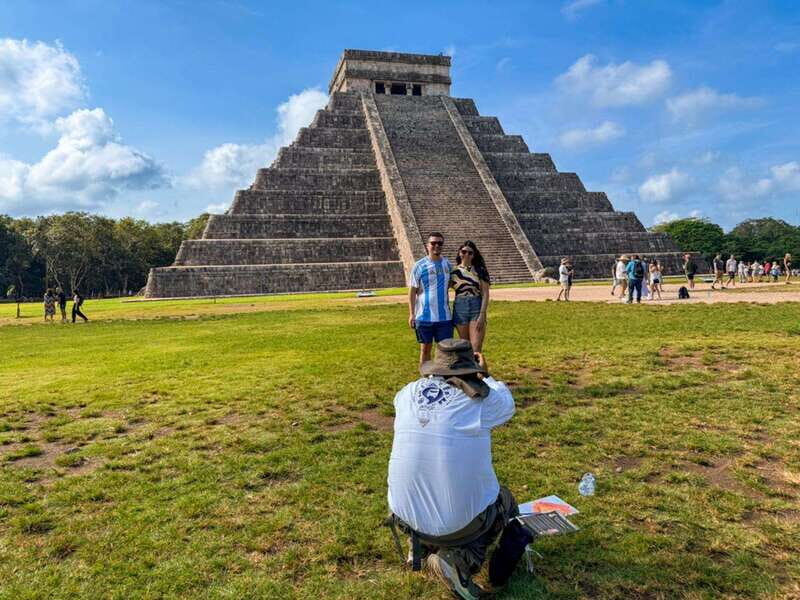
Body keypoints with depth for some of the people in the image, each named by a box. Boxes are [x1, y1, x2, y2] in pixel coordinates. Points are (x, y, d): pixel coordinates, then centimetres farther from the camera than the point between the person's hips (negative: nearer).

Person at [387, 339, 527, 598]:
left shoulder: (407, 394, -3)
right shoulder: (481, 401, -11)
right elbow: (507, 403, 13)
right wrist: (486, 376, 29)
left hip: (405, 515, 5)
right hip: (461, 520, -5)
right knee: (505, 502, 26)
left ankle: (422, 547, 19)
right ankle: (460, 559, 2)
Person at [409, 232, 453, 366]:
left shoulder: (447, 264, 5)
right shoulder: (419, 265, -5)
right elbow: (412, 291, -3)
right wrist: (411, 314, -7)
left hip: (444, 316, 3)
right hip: (424, 316, -2)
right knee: (425, 349, 9)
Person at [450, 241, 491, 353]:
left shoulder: (480, 270, 1)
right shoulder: (453, 271, 6)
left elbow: (485, 294, -2)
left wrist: (482, 315, -11)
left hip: (477, 309, -2)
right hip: (460, 309, 2)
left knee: (476, 349, -9)